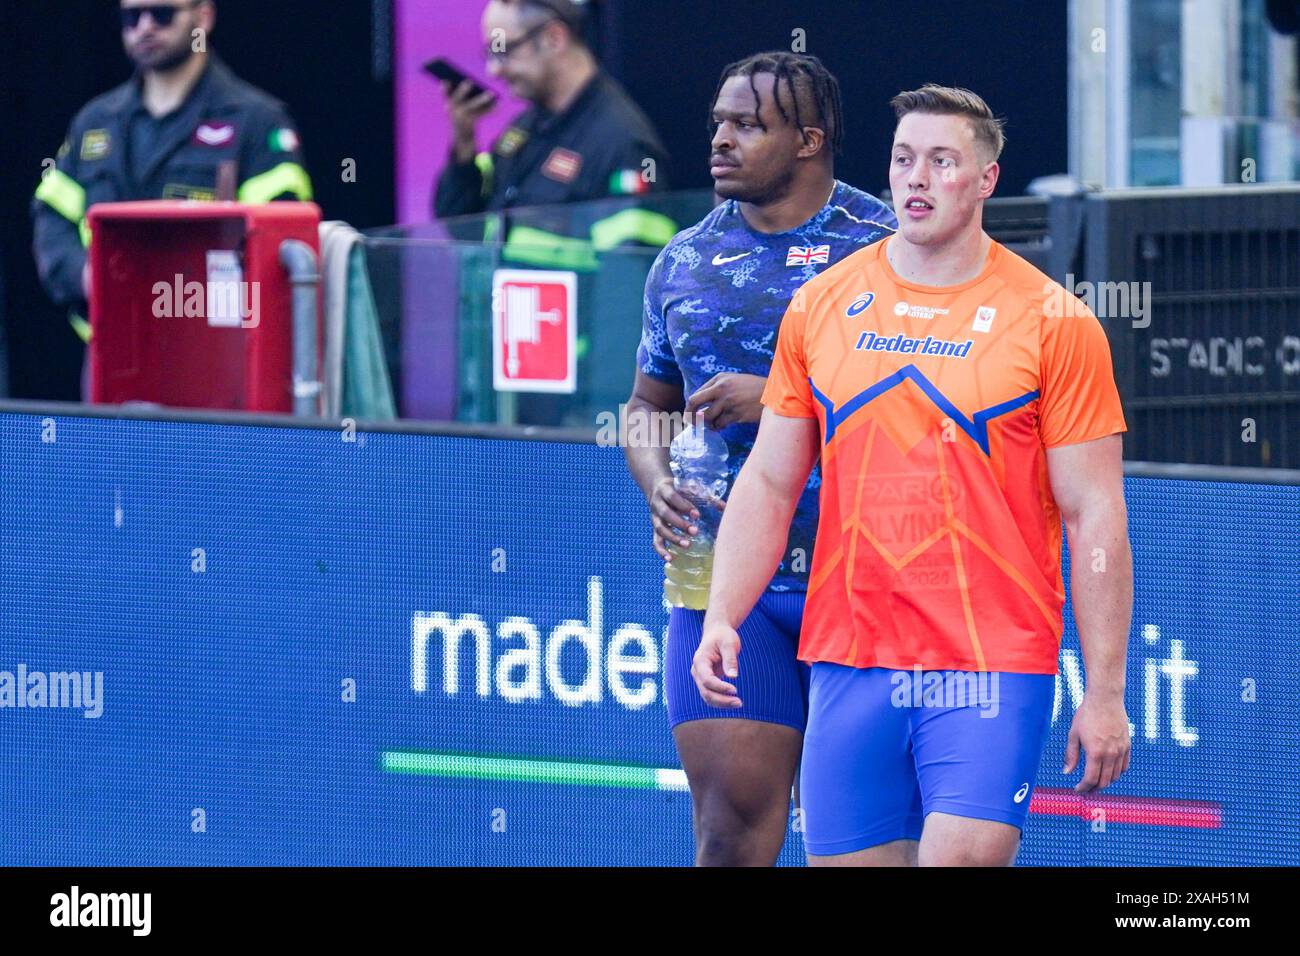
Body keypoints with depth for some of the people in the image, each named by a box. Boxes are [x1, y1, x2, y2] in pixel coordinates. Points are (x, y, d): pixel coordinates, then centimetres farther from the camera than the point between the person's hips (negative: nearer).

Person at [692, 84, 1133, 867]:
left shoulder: (1053, 322, -1)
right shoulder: (820, 306, 9)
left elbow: (1094, 514, -2)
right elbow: (769, 484, 13)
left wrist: (1105, 694, -6)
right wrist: (723, 618, -1)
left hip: (991, 669, -4)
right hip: (846, 660, 4)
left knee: (962, 857, -18)